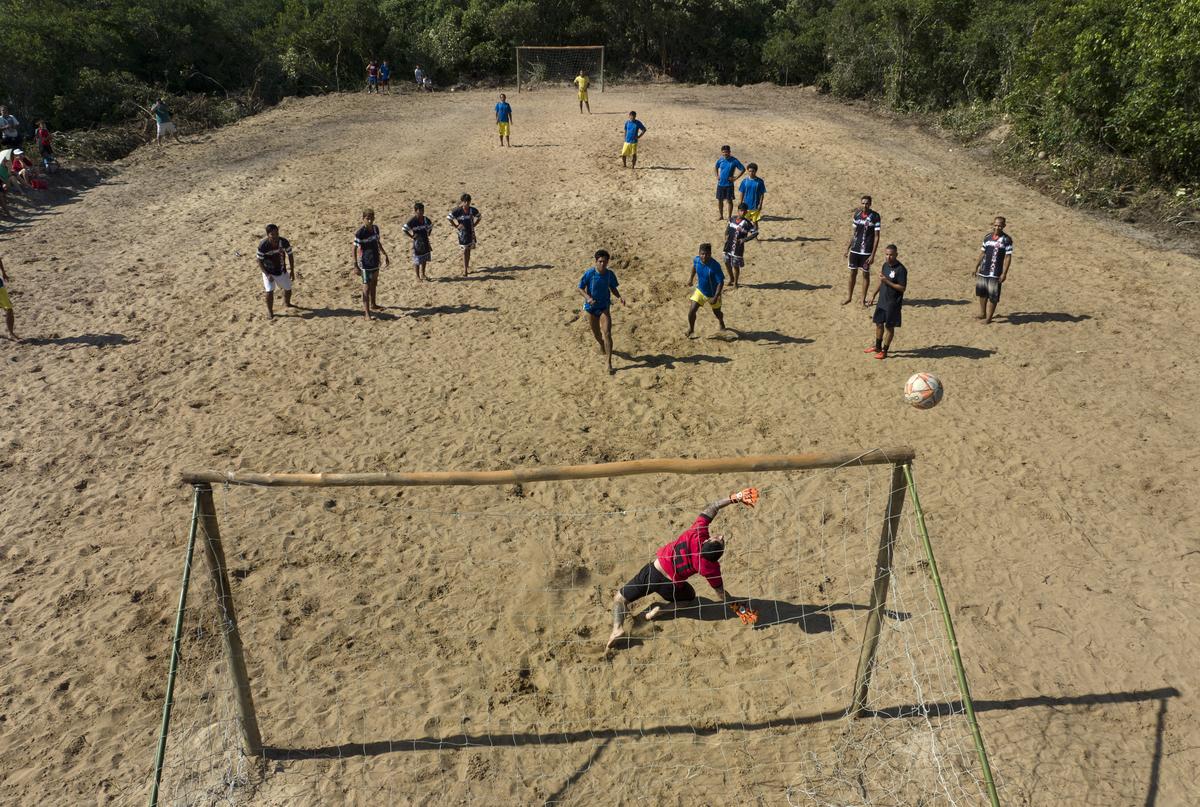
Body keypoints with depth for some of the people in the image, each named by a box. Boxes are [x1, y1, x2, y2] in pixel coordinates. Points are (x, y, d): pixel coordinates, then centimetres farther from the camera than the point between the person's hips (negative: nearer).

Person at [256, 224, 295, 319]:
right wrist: (267, 275, -23)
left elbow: (290, 255, -3)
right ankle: (270, 311, 4)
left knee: (288, 289, 15)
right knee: (269, 291, -16)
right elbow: (260, 261, -16)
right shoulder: (262, 245, -26)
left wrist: (292, 271, -2)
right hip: (268, 272, -3)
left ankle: (287, 303, 47)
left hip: (282, 271, 3)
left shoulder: (284, 242, -19)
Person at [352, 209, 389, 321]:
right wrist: (355, 265, -21)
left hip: (375, 261, 7)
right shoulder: (360, 232, -18)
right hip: (366, 263, -7)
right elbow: (355, 249, -17)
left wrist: (385, 255, 23)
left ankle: (373, 304, 43)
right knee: (366, 287, -6)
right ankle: (366, 313, -5)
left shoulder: (375, 228, 3)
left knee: (374, 284, 23)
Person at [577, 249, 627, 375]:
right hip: (591, 307, 0)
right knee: (596, 333, 16)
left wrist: (619, 297, -13)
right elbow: (580, 288, -9)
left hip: (604, 307, 0)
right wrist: (588, 298, -28)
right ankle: (602, 346, 53)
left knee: (607, 334, -13)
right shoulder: (590, 273, -18)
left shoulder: (610, 274, -10)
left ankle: (609, 363, -9)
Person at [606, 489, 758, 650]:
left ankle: (618, 628, -10)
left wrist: (735, 498, -12)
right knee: (692, 599, 31)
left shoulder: (696, 534, -20)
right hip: (670, 585, -1)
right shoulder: (710, 567, -18)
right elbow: (721, 593, -6)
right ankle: (661, 611, 6)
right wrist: (732, 600, 11)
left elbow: (712, 508, -12)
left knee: (620, 599, 17)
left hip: (653, 569, 1)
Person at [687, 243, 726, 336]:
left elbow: (721, 283, -29)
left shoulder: (715, 266, -34)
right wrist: (691, 278, 18)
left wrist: (715, 297, -33)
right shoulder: (696, 260, -18)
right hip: (700, 291, 3)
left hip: (712, 294, -3)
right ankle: (691, 330, 19)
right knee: (691, 311, -7)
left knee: (717, 312, 20)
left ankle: (722, 324, 55)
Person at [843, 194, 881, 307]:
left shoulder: (875, 216, -10)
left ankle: (863, 299, 16)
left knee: (866, 274, 5)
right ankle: (849, 296, 25)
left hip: (867, 251, -4)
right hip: (854, 250, 4)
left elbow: (876, 236, -9)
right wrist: (847, 248, 11)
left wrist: (873, 254, -13)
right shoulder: (857, 214, 3)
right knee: (853, 272, 11)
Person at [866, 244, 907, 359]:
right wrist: (874, 294, 20)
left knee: (889, 326, 4)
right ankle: (877, 346, 33)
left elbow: (902, 288, -20)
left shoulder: (900, 269, -19)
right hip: (882, 301, 7)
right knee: (879, 323, 16)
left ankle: (884, 351, 14)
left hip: (893, 303, -7)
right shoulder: (885, 265, 5)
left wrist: (887, 281, -25)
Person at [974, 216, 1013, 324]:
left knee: (993, 296, -1)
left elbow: (1008, 257, -10)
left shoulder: (1007, 239, -9)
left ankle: (989, 317, 10)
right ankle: (982, 313, 34)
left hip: (996, 273, -6)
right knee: (982, 292, 17)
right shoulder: (987, 237, 6)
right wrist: (976, 267, 15)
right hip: (983, 271, 6)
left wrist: (1004, 273, -15)